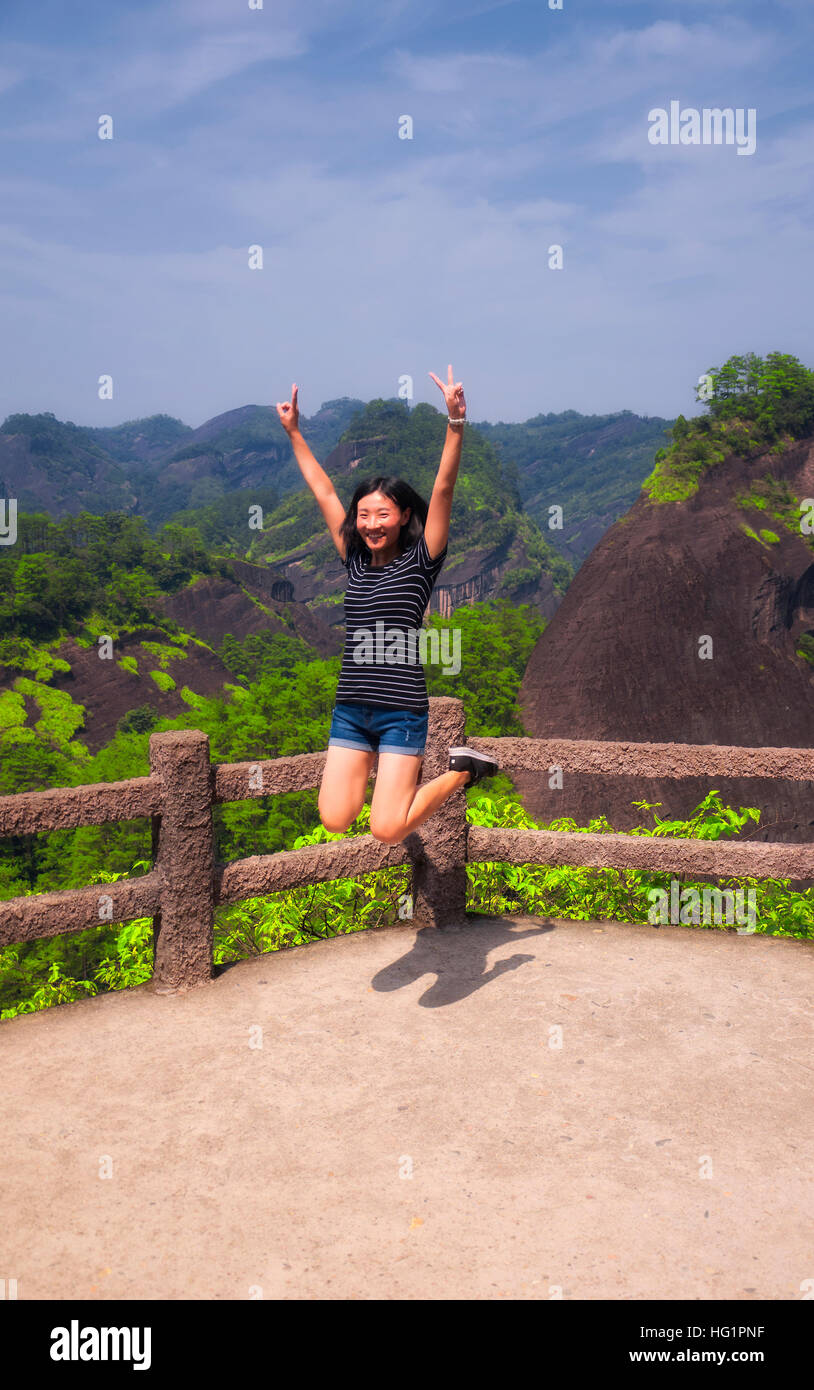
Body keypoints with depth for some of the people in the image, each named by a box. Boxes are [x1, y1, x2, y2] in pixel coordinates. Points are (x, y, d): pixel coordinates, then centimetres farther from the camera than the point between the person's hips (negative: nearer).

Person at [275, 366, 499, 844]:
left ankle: (462, 770, 15)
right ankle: (395, 771, 28)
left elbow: (443, 489, -13)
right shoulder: (355, 561, 10)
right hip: (350, 709, 5)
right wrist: (294, 431, 19)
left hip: (402, 710, -5)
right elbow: (323, 491, 16)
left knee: (387, 831, -9)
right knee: (334, 821, 0)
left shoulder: (421, 560, -2)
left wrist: (456, 421, -23)